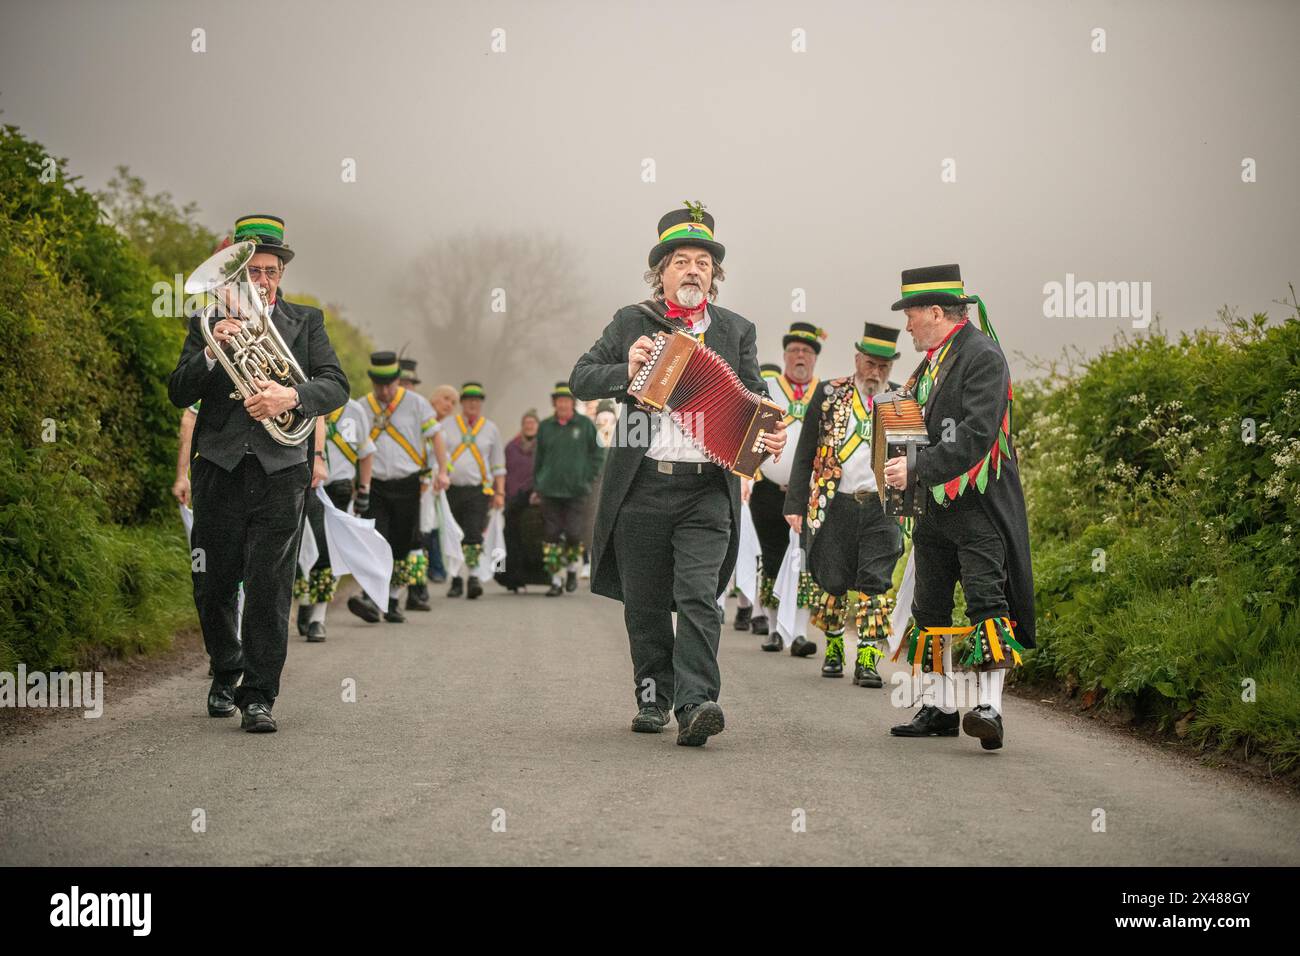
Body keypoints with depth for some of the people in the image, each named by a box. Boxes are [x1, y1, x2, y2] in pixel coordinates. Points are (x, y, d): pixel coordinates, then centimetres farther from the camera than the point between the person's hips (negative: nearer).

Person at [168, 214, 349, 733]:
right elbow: (178, 394, 2)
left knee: (270, 588, -8)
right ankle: (225, 675, 32)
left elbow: (336, 386, 0)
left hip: (281, 470, -1)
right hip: (220, 470, 1)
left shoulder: (306, 321, 11)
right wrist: (212, 350, -15)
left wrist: (291, 396, -19)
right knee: (213, 587, 8)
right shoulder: (207, 323, 10)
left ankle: (259, 696, -4)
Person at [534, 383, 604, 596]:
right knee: (551, 535, -2)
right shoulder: (545, 427, 8)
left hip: (576, 491, -2)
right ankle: (557, 579, 6)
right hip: (550, 490, 2)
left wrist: (587, 478, -1)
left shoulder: (585, 424, 2)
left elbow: (598, 455, 7)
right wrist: (537, 486, 11)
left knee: (573, 534, -8)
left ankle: (573, 569, 17)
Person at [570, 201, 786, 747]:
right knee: (644, 602, 9)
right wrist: (625, 372, -11)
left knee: (698, 596, -15)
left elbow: (756, 399, 10)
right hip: (641, 485, 1)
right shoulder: (631, 324, 10)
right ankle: (653, 698, 23)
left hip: (707, 489, -1)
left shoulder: (736, 332, 12)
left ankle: (695, 704, -21)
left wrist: (770, 435, -13)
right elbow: (580, 379, 8)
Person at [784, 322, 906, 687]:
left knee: (875, 584, -7)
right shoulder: (829, 395, 5)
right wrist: (795, 504, -1)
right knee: (832, 582, 6)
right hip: (835, 506, 0)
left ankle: (867, 660, -5)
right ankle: (833, 647, 24)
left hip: (882, 509, 0)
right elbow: (805, 453, 6)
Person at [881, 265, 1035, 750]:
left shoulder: (983, 355, -13)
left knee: (986, 599, -15)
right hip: (937, 504, 10)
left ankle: (989, 706, -21)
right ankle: (942, 707, 18)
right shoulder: (933, 360, 15)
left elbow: (976, 436, -22)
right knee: (931, 606, 10)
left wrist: (916, 471, -24)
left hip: (979, 505, -9)